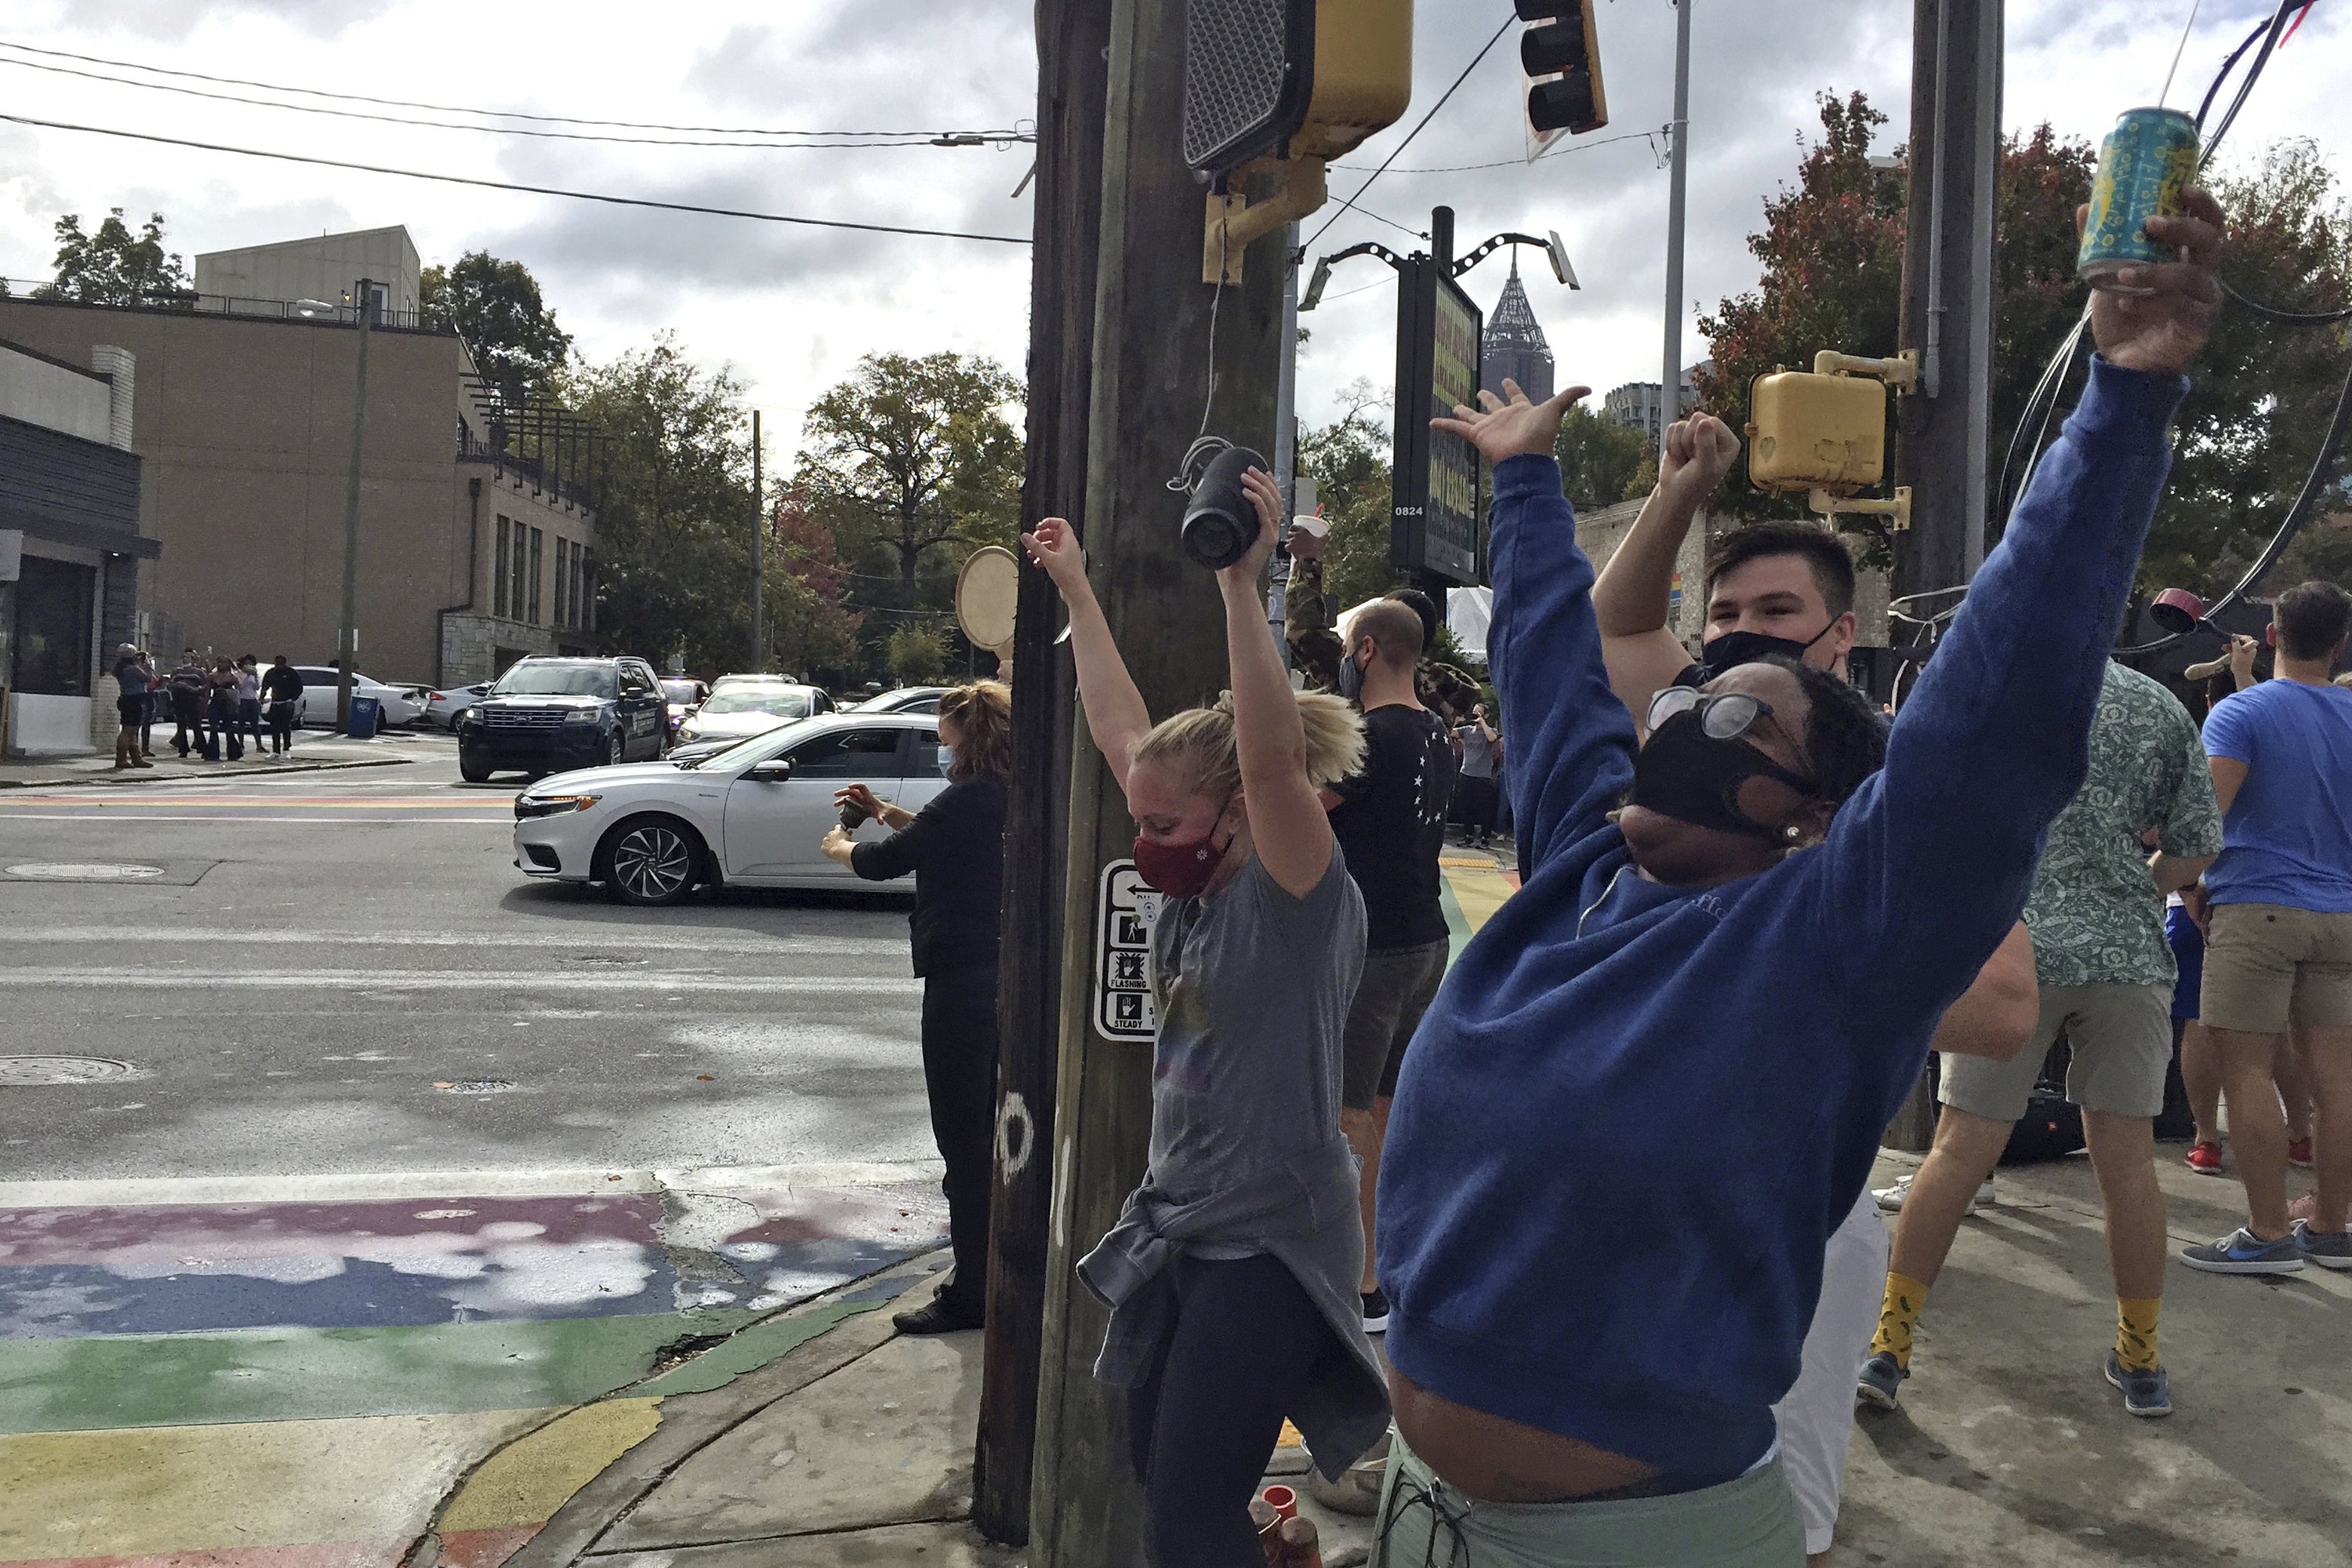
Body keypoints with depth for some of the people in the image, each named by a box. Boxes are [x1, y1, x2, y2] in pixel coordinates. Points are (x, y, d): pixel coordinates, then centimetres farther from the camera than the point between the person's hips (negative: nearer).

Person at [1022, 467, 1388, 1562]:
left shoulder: (1301, 897, -16)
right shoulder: (1192, 885, 3)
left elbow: (1272, 756, -34)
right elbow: (1120, 731, 9)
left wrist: (1241, 584, -39)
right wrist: (1073, 587, 14)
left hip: (1268, 1242, -8)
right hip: (1173, 1226, 8)